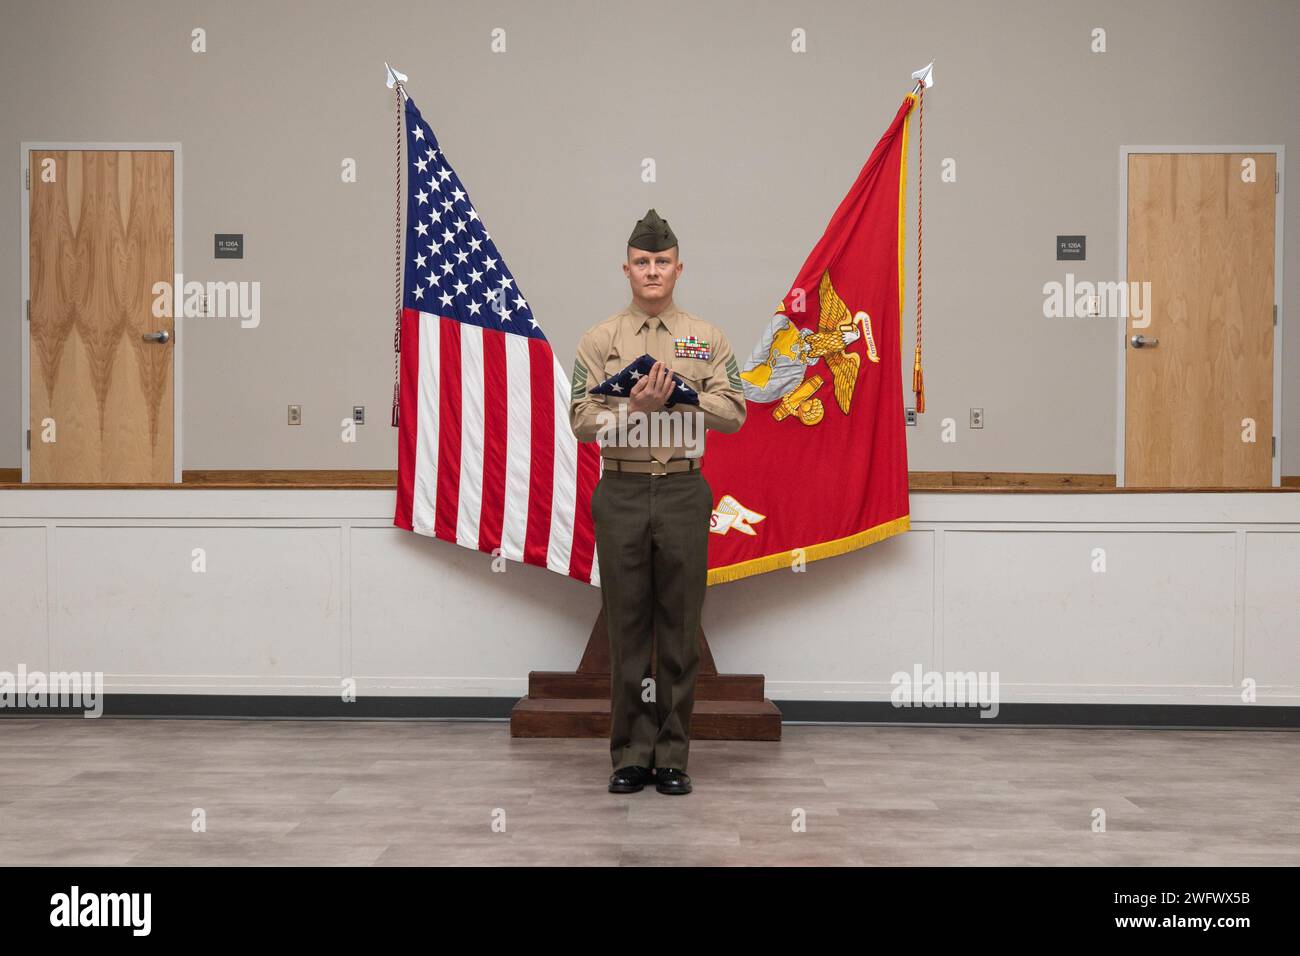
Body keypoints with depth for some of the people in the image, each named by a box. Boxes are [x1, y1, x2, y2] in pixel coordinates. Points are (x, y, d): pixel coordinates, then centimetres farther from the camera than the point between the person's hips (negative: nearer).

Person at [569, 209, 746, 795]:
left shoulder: (706, 339, 8)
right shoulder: (600, 340, 6)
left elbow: (734, 412, -2)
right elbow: (581, 420, -1)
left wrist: (682, 392, -15)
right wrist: (633, 409, -17)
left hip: (684, 492, 0)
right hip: (621, 493, 0)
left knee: (680, 627, 4)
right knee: (627, 626, 4)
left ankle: (673, 756, 13)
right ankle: (631, 754, 13)